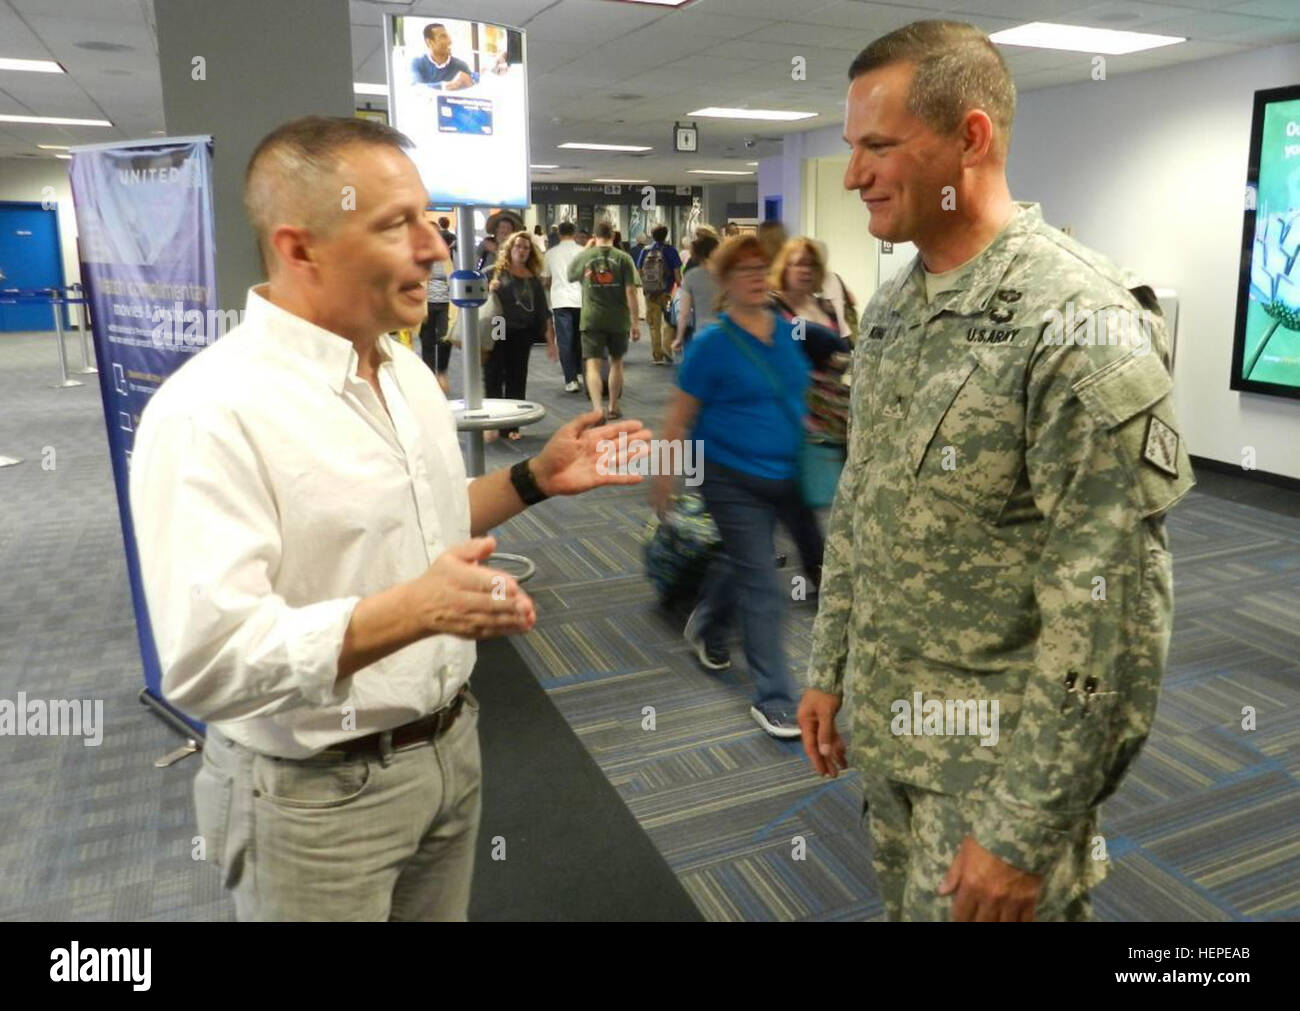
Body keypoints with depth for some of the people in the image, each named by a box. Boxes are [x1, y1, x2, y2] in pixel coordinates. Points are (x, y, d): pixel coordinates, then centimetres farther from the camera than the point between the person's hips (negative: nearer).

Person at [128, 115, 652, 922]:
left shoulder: (408, 370, 3)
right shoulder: (209, 411, -23)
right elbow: (208, 662, -28)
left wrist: (534, 480, 2)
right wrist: (414, 610, -39)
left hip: (451, 748, 7)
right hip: (319, 796, -7)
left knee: (443, 913, 24)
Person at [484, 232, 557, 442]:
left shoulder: (533, 279, 9)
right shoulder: (496, 273, 0)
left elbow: (543, 312, 10)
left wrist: (550, 341, 6)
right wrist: (488, 289, -21)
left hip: (521, 336, 3)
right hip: (496, 335, -3)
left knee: (517, 381, 7)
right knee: (493, 379, -1)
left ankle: (511, 426, 15)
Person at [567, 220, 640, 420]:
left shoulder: (584, 256, 0)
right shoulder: (623, 258, -3)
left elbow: (570, 275, 20)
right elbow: (630, 291, -8)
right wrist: (635, 322, -4)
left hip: (591, 319, -1)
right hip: (618, 319, 1)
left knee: (593, 364, -4)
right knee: (616, 362, 17)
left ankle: (597, 409, -21)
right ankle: (613, 407, 28)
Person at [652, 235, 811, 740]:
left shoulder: (787, 332, 4)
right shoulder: (712, 343, -12)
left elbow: (802, 395, 17)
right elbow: (679, 415, -9)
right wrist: (664, 476, -8)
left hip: (785, 475, 6)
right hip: (733, 479, -6)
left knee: (743, 562, 23)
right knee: (761, 588, -4)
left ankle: (705, 627, 50)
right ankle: (773, 698, 7)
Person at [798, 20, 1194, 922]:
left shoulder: (1083, 325, -21)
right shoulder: (891, 308, 4)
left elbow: (1110, 605, -22)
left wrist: (1026, 826, -19)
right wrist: (828, 668, 12)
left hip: (1001, 755, -7)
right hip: (889, 726, 7)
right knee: (909, 906, 23)